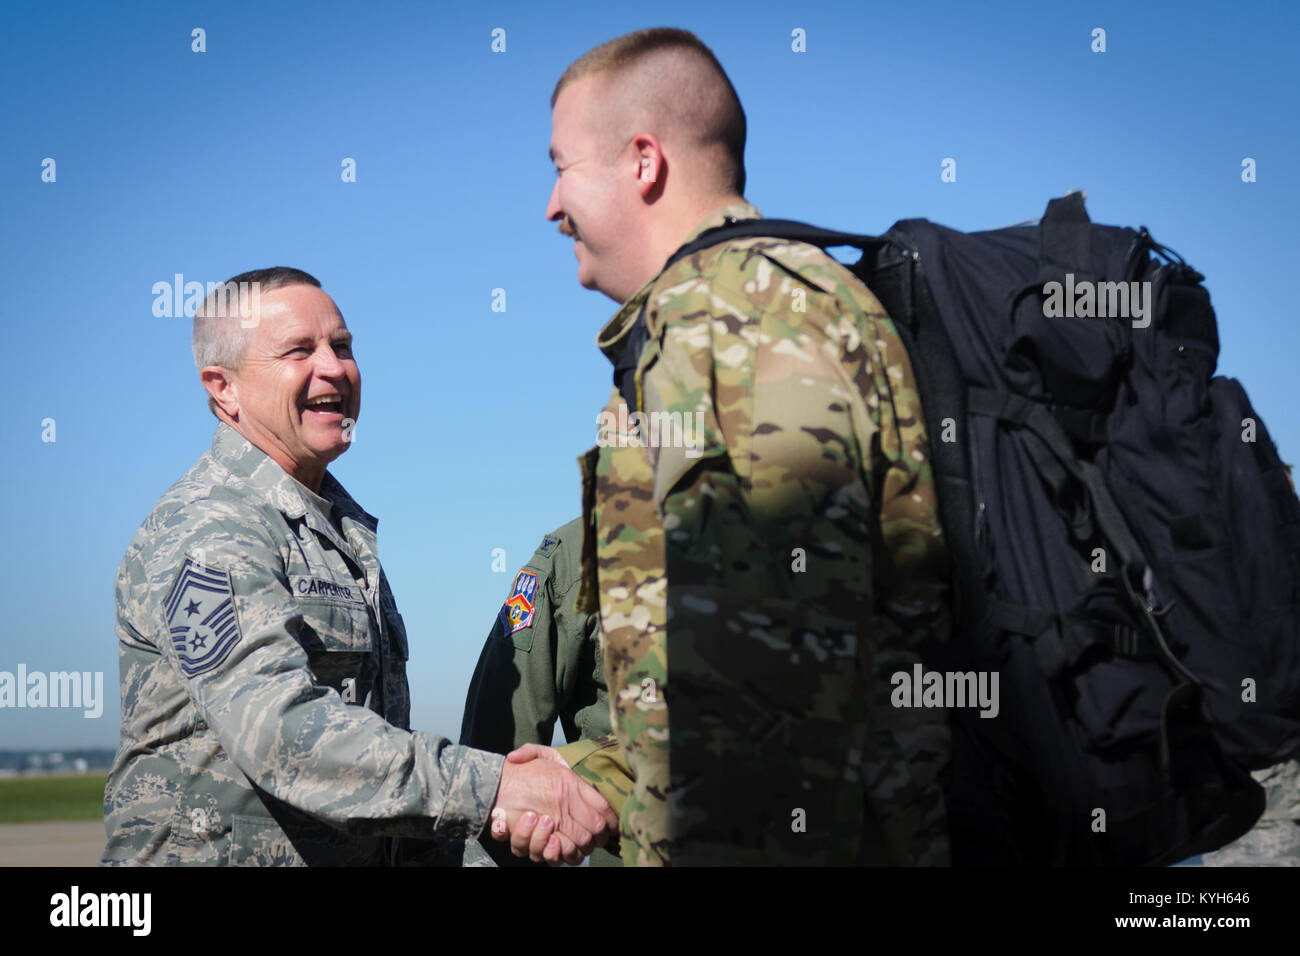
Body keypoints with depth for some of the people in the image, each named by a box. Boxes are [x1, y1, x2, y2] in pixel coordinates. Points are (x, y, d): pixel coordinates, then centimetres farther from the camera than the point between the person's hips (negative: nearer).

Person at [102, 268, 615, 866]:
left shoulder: (346, 529, 17)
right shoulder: (203, 535, -13)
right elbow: (280, 730, -26)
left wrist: (467, 858, 5)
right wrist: (493, 788, -30)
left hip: (365, 853, 7)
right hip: (216, 852, -7)